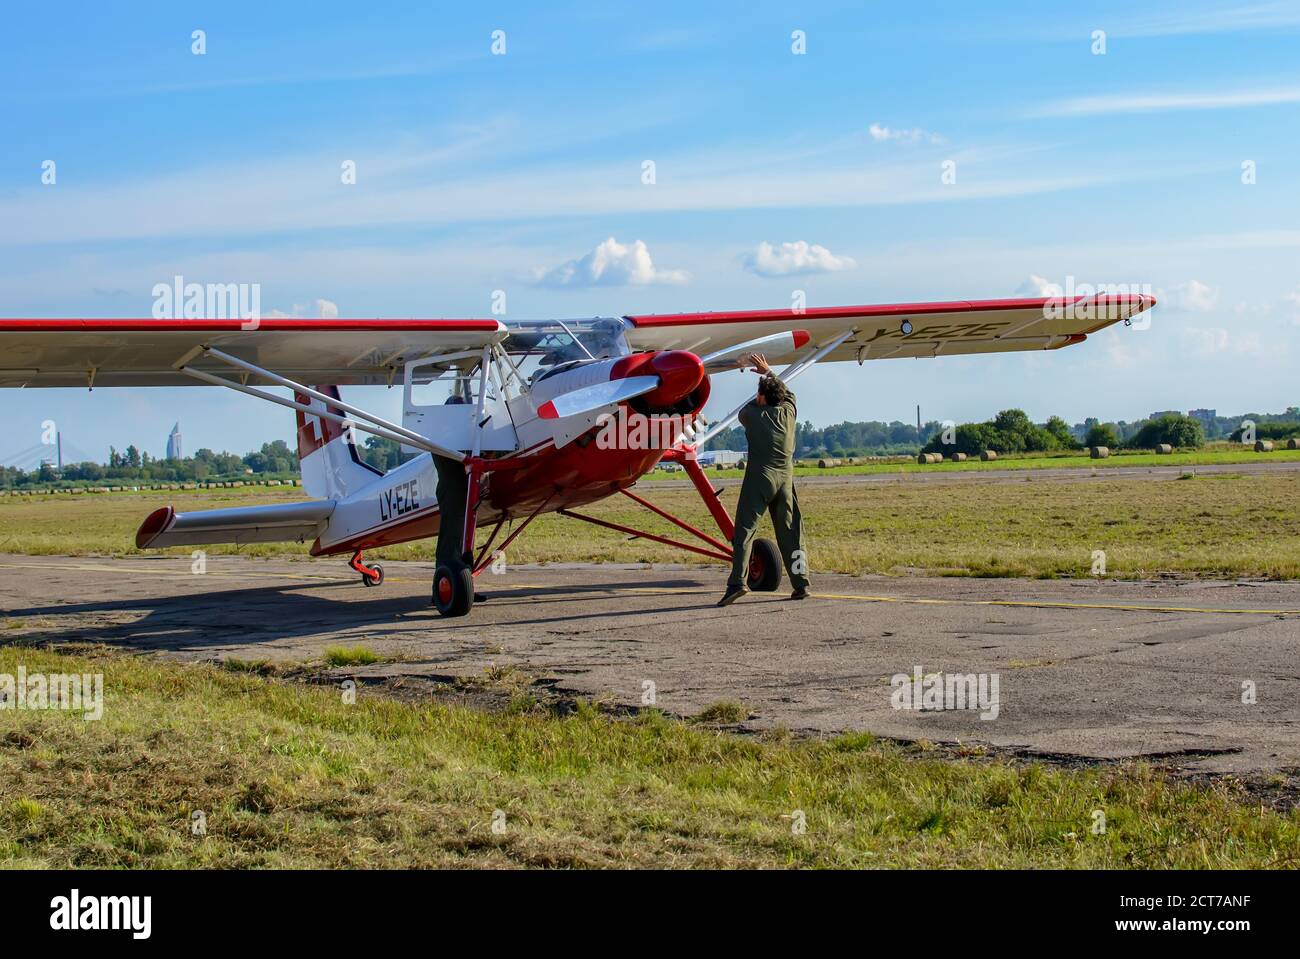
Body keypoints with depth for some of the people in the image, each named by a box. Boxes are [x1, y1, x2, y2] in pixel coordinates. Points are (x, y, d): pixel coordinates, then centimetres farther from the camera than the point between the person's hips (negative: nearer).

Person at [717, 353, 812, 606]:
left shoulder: (753, 415, -2)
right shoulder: (789, 411, 7)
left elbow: (744, 411, 23)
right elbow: (787, 393, 29)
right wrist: (767, 372, 39)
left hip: (759, 478, -4)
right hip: (785, 479, 4)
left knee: (745, 530, -9)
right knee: (790, 533, 10)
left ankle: (737, 582, -23)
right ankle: (801, 584, 11)